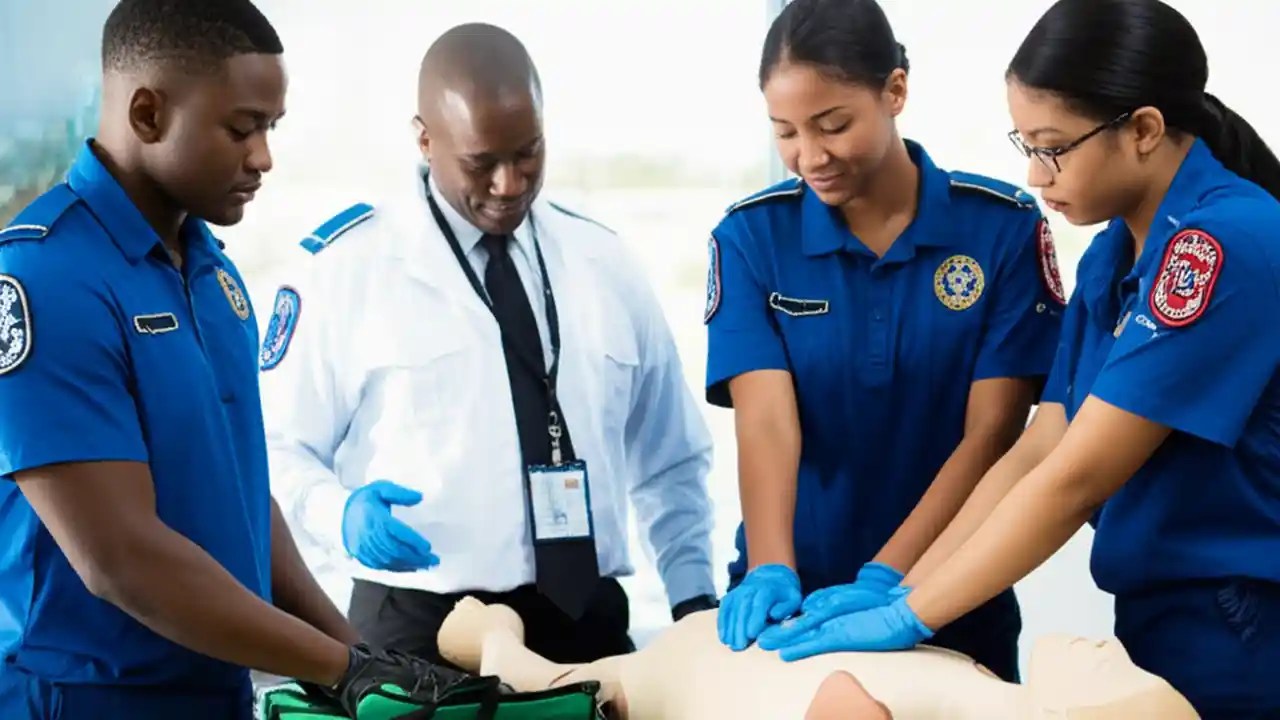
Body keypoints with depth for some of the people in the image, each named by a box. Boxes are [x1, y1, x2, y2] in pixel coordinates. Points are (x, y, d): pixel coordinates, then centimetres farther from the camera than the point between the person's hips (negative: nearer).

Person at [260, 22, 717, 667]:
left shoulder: (603, 262, 7)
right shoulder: (348, 266, -4)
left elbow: (669, 457, 13)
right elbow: (278, 450, -3)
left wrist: (694, 597, 3)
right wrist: (341, 514, -22)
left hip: (590, 621, 4)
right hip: (419, 629, -3)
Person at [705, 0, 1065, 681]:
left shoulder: (1003, 225, -8)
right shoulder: (752, 236, -5)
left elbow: (990, 432, -12)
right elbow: (766, 420, -15)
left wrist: (883, 578, -22)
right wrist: (770, 571, -29)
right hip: (797, 597, 1)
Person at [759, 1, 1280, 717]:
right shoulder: (1112, 257, 7)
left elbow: (1075, 479, -21)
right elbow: (1038, 455, 5)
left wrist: (912, 617, -15)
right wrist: (901, 586, -2)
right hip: (1164, 624, 7)